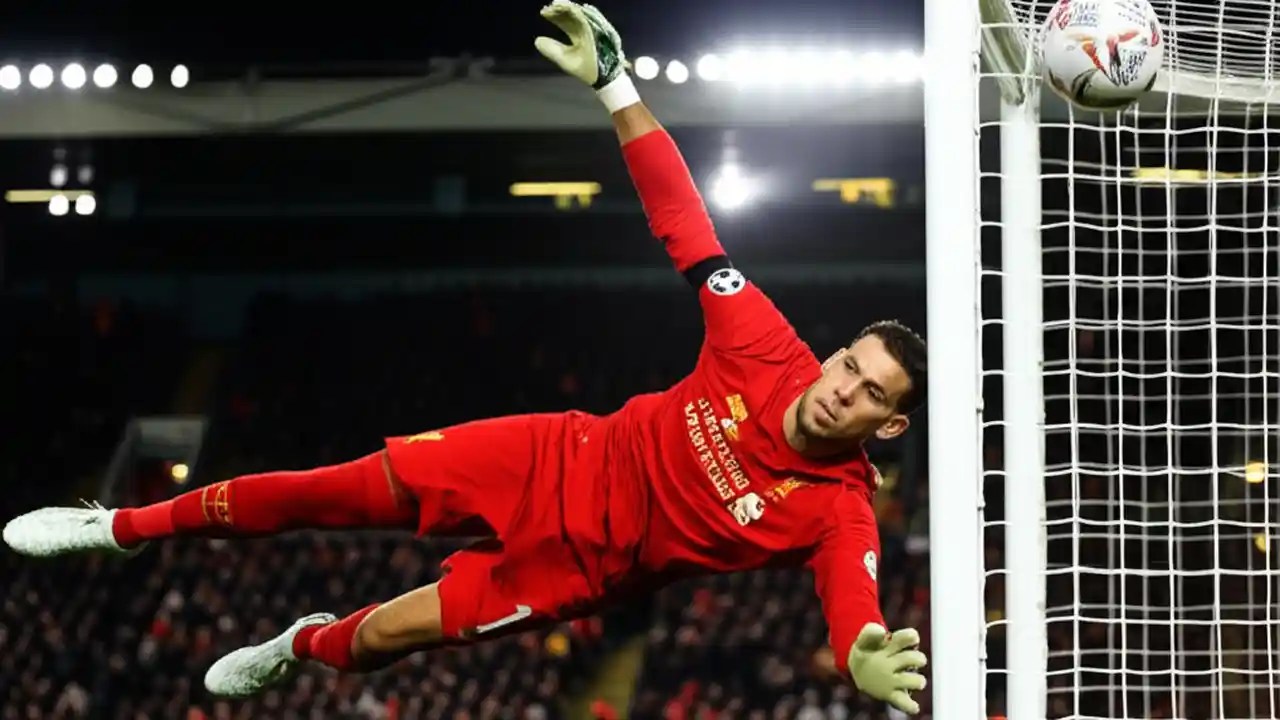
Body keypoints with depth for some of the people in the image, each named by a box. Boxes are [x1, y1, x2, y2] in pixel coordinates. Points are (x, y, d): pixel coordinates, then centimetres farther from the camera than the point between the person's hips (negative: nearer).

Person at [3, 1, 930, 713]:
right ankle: (127, 526, 19)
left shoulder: (840, 514, -24)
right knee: (347, 490, -2)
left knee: (389, 633, 4)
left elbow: (857, 611, -38)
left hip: (585, 563, -1)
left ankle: (310, 646, 44)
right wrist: (613, 81, -22)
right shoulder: (769, 353, -18)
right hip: (559, 461, 1)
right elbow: (683, 222, -15)